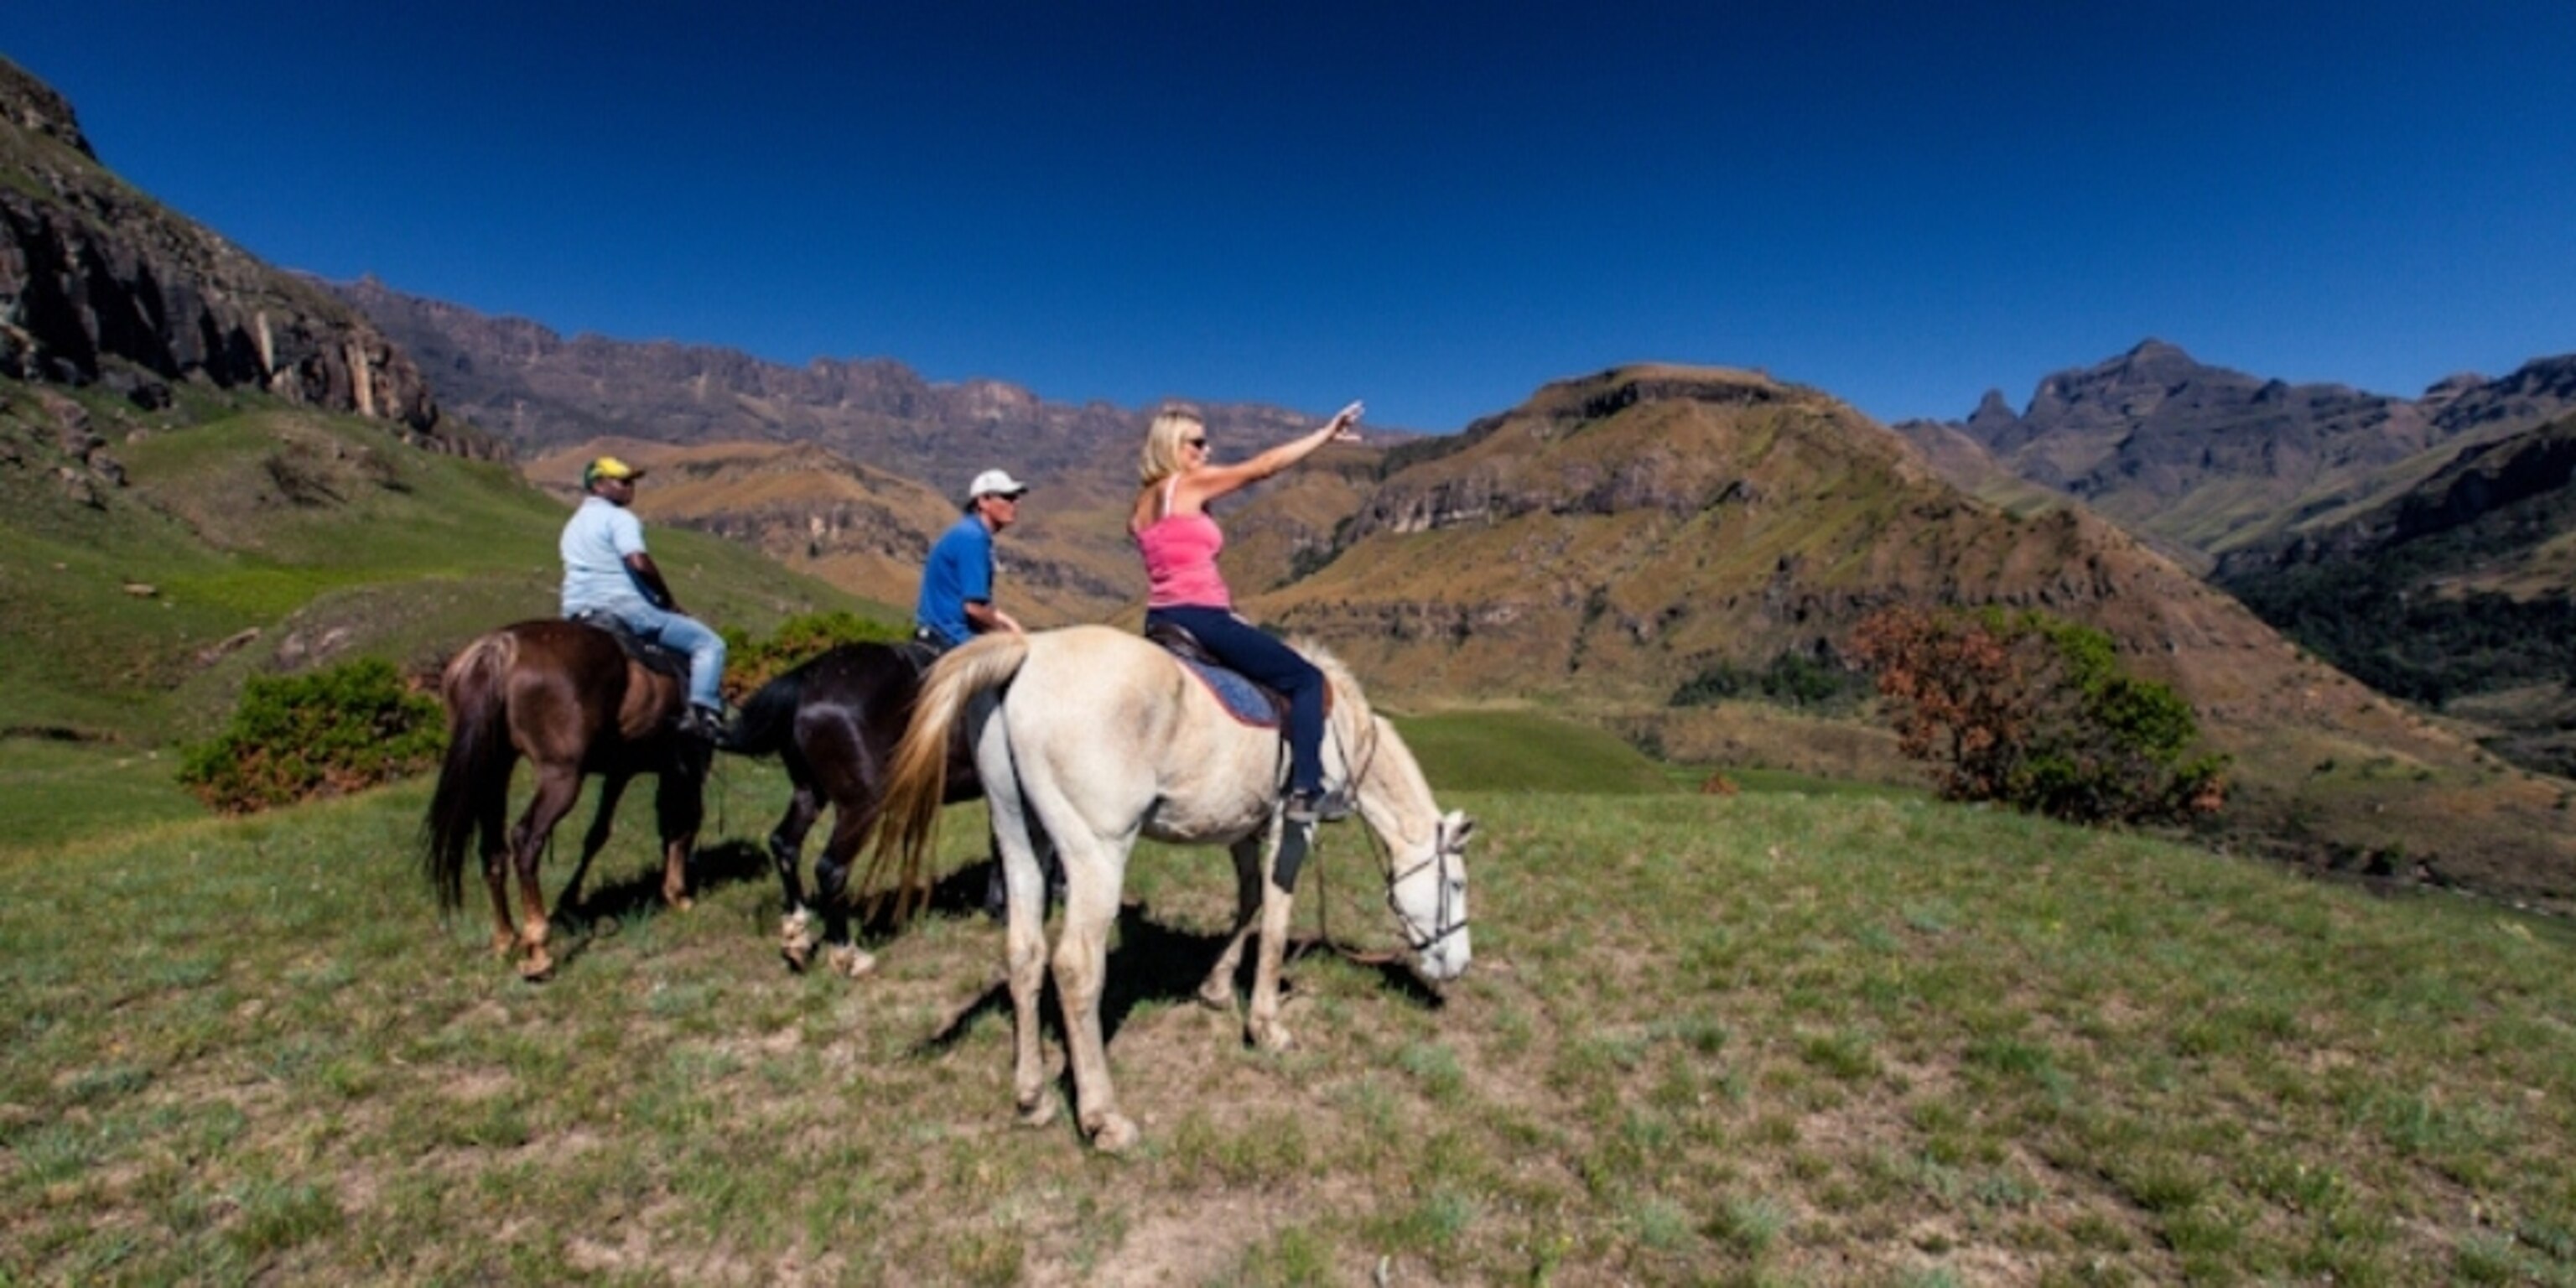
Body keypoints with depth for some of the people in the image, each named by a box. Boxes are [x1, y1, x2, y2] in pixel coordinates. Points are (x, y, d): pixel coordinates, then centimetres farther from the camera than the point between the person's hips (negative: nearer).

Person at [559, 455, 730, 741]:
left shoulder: (574, 524, 22)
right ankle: (704, 710, -27)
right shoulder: (619, 517, -6)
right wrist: (669, 599, -9)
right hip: (623, 607, -9)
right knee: (709, 644, -9)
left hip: (576, 612, 9)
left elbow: (585, 573, 23)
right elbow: (639, 562, -21)